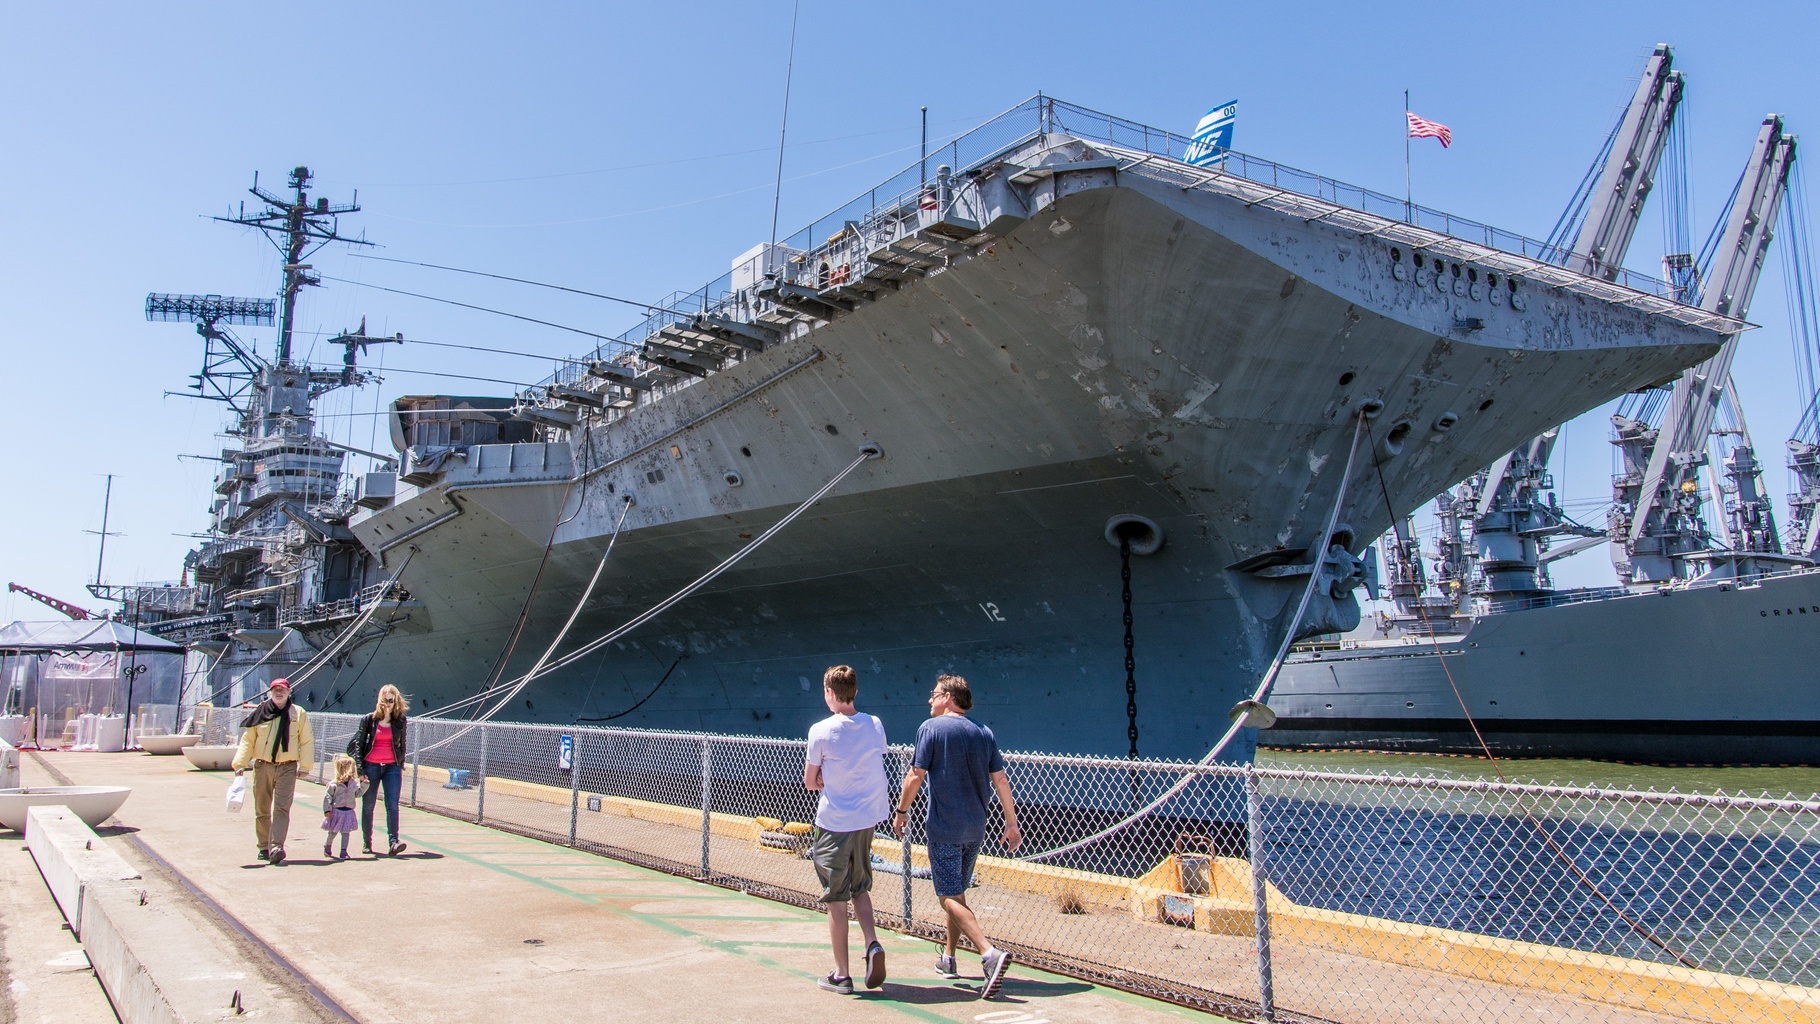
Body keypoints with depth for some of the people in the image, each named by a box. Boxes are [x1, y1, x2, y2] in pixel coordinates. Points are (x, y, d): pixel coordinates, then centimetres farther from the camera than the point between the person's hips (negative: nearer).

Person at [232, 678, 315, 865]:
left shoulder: (298, 714, 4)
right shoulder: (260, 713, 5)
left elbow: (307, 742, 5)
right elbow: (247, 740, 6)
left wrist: (305, 765, -4)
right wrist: (240, 763, -4)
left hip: (287, 768, -2)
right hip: (262, 766, 2)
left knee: (282, 808, -11)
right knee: (262, 810, 9)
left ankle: (276, 847, -16)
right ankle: (264, 847, 21)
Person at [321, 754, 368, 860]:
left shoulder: (354, 783, 4)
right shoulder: (334, 784, -10)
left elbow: (358, 793, 12)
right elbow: (327, 797, -8)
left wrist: (363, 784, 4)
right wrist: (327, 810, -14)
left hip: (348, 811, 3)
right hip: (336, 811, -3)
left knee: (345, 832, 0)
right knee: (333, 832, 11)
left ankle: (343, 851, 3)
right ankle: (327, 847, 36)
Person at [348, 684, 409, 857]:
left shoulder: (400, 721, 6)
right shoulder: (369, 720, 2)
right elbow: (357, 743, 2)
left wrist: (401, 765, 15)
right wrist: (360, 768, -6)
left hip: (392, 767, 0)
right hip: (371, 766, 0)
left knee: (393, 805, -11)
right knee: (368, 806, 7)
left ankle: (393, 842, -18)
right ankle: (366, 843, 21)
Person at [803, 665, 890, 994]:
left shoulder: (821, 731, -14)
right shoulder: (875, 725, -1)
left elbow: (810, 782, -6)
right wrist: (835, 778, 6)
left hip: (834, 822, -5)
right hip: (868, 819, 5)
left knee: (836, 899, 6)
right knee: (860, 888, 22)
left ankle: (841, 975, 12)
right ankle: (873, 945, 1)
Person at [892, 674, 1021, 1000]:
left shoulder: (931, 728, -9)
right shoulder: (984, 732, 6)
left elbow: (915, 775, -10)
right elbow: (1001, 779, 4)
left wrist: (902, 811, 2)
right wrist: (1012, 823, 7)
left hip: (944, 827, -6)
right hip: (975, 829, 6)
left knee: (950, 897, -5)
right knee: (957, 892, 20)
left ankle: (990, 954, -22)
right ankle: (948, 959, 30)